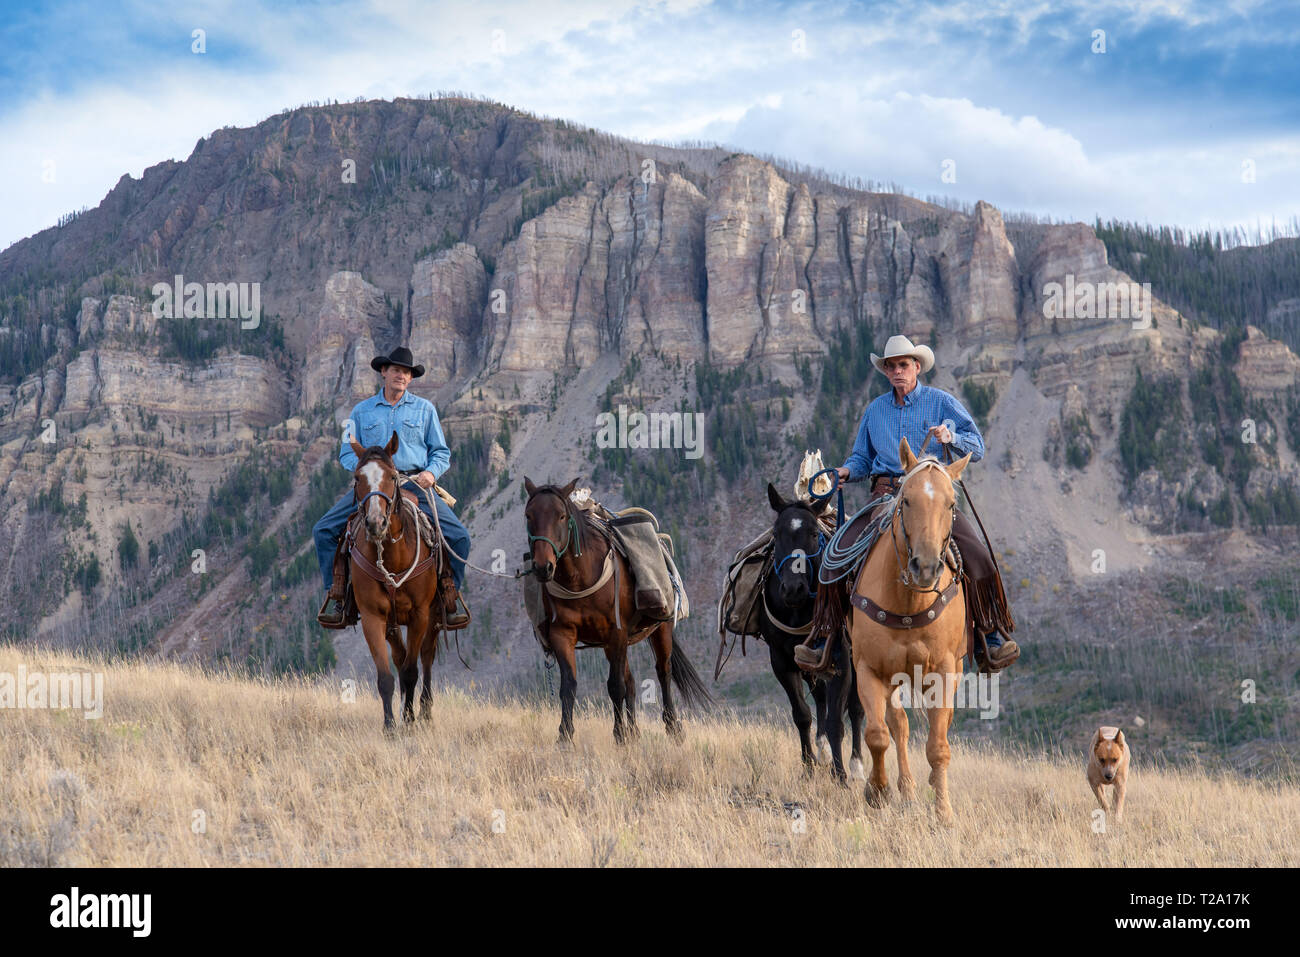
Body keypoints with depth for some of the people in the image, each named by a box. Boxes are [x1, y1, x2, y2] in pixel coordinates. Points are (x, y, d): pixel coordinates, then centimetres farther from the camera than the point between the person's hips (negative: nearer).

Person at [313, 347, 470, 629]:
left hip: (414, 484, -1)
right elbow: (347, 453, 12)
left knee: (459, 536, -19)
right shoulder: (362, 411, 13)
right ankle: (336, 596, -3)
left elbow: (441, 452, 14)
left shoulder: (425, 409, 13)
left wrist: (431, 472, -7)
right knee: (323, 531, -15)